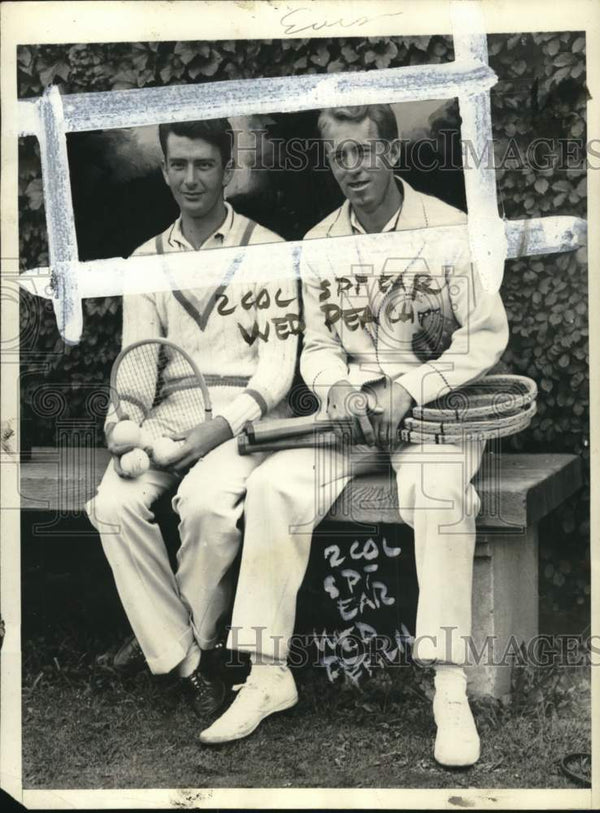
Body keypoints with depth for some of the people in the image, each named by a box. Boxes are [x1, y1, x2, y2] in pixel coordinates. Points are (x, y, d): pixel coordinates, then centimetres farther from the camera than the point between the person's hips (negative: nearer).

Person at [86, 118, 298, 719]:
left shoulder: (266, 251, 3)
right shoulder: (146, 260, 16)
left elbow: (278, 359, -5)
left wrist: (217, 429, -18)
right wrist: (123, 417, -10)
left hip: (244, 415, -4)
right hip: (167, 413, 4)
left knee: (206, 503, -33)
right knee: (114, 503, -24)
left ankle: (173, 634, -6)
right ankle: (185, 661, -12)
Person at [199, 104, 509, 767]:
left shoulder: (452, 231, -3)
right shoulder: (317, 246, 10)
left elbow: (487, 335, -6)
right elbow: (316, 345, 13)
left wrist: (407, 391, -17)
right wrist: (334, 385, -11)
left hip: (435, 402, -3)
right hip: (349, 406, 4)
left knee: (438, 492, -35)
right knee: (273, 486, -22)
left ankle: (450, 689, -28)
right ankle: (268, 675, -14)